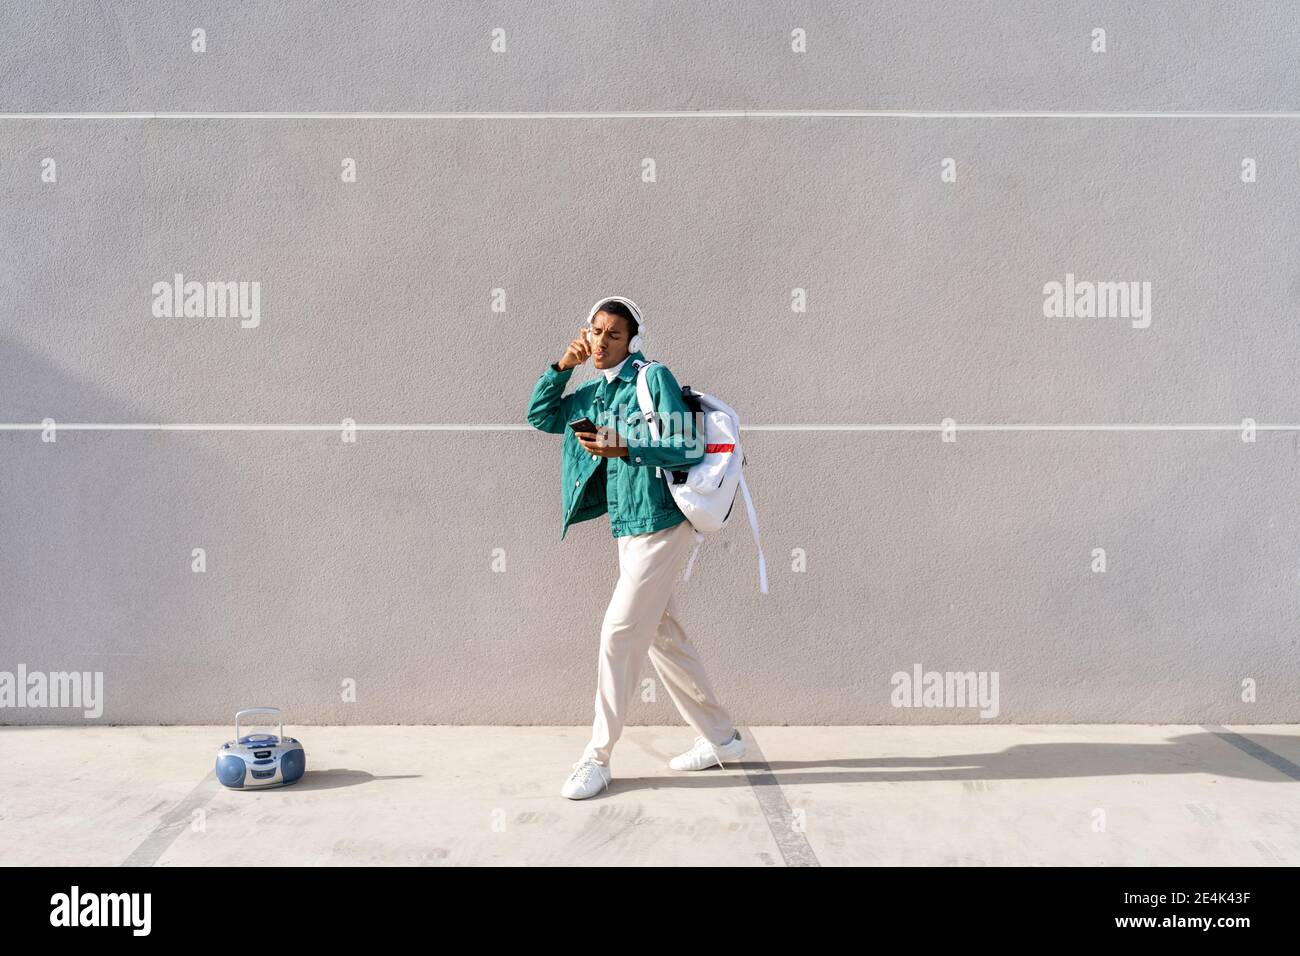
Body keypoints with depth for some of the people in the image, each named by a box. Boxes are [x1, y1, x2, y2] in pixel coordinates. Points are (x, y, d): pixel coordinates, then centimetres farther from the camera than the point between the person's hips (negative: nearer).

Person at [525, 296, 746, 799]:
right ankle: (720, 738, 25)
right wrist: (562, 366, 8)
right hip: (626, 530, 9)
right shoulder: (590, 393, 14)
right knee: (664, 638, 13)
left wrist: (624, 448, -26)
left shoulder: (654, 377, -9)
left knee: (619, 635, -8)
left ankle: (597, 757, 4)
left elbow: (687, 447, -15)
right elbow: (539, 416, 20)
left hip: (659, 526, -8)